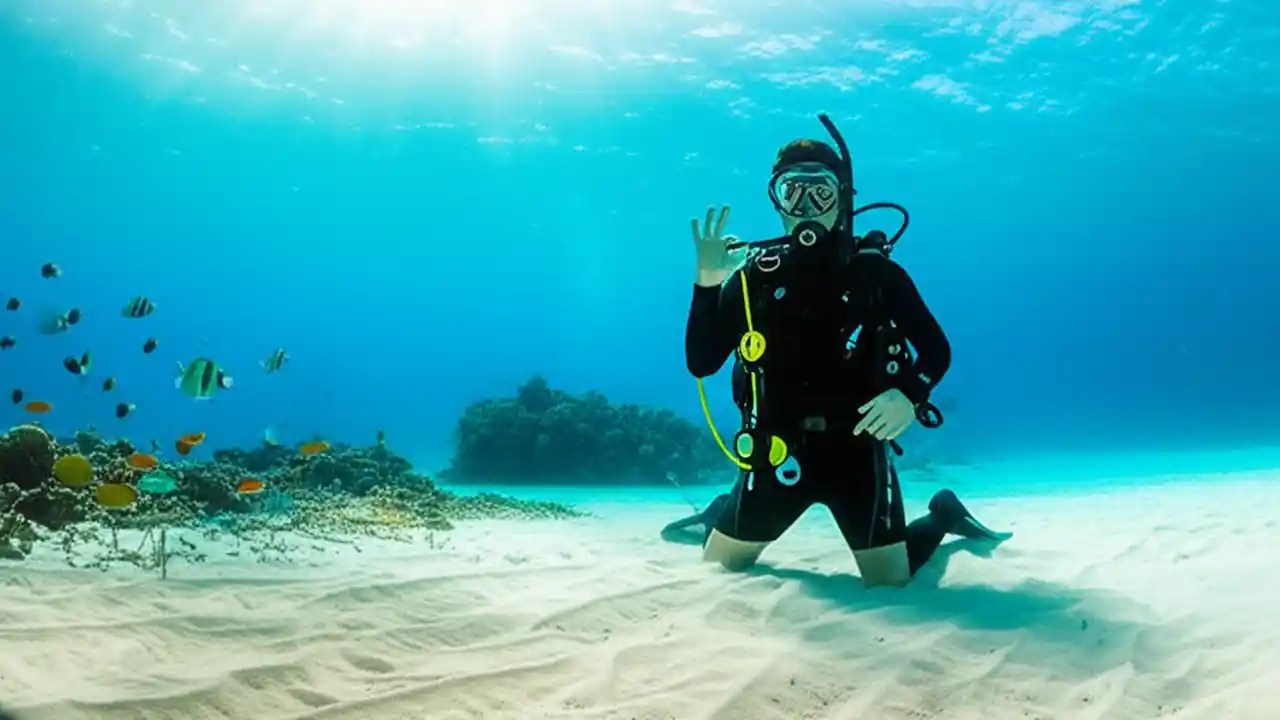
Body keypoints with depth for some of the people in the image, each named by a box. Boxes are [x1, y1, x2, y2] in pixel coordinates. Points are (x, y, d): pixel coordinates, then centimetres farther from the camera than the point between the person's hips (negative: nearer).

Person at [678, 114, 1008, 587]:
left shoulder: (877, 271, -4)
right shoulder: (753, 275, -3)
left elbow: (937, 351, 1)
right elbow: (701, 364, -7)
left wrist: (910, 396, -20)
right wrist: (707, 283, -20)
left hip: (857, 447, -1)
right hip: (779, 451, 1)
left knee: (891, 582, 5)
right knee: (716, 571, 8)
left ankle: (943, 516, 36)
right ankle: (725, 514, 44)